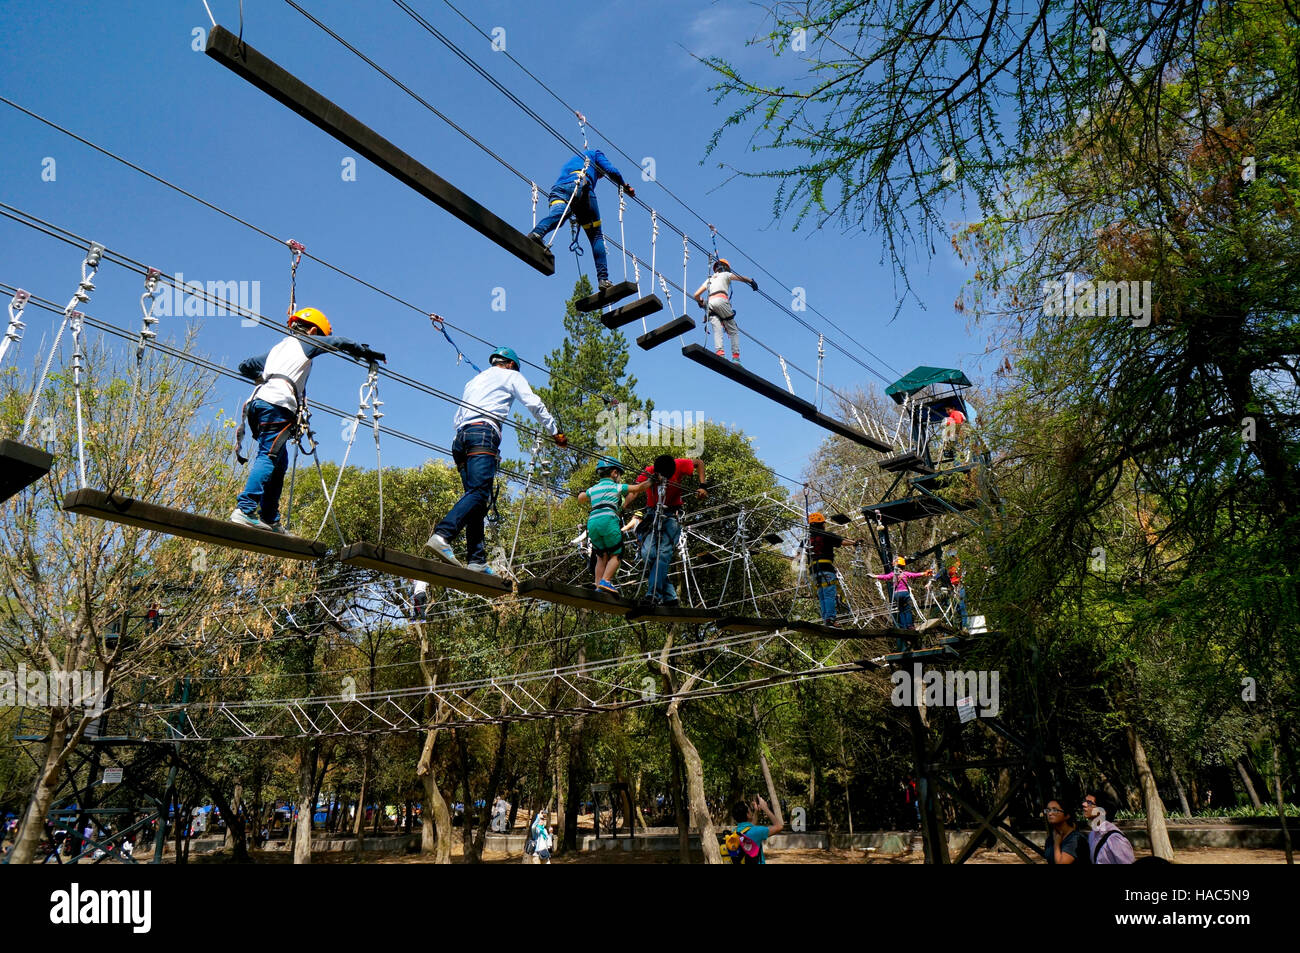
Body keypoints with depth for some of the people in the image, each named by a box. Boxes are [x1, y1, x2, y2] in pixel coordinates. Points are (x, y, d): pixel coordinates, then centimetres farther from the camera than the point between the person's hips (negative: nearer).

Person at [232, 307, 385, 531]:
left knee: (279, 462, 9)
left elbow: (245, 367, 36)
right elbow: (340, 343, 12)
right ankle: (245, 510, -31)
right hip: (276, 405, -8)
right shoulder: (304, 342, 14)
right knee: (268, 457, -18)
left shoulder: (277, 348, 33)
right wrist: (367, 353, 24)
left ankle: (270, 520, 5)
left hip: (257, 402, 8)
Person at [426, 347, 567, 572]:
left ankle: (477, 560, -10)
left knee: (475, 496, 1)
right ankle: (442, 535, -42)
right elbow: (534, 404, 10)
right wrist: (555, 432, 17)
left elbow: (458, 417, 32)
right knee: (479, 493, -21)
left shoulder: (474, 380, 36)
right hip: (483, 433, -7)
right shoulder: (511, 376, 18)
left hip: (460, 436, 7)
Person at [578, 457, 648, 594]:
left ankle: (598, 585, 2)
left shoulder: (593, 489, 24)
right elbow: (638, 488, 13)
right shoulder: (616, 487, 11)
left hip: (592, 522, 5)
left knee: (602, 556, 13)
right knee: (615, 555, 1)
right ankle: (605, 581, -17)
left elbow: (580, 497, 41)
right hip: (608, 520, -5)